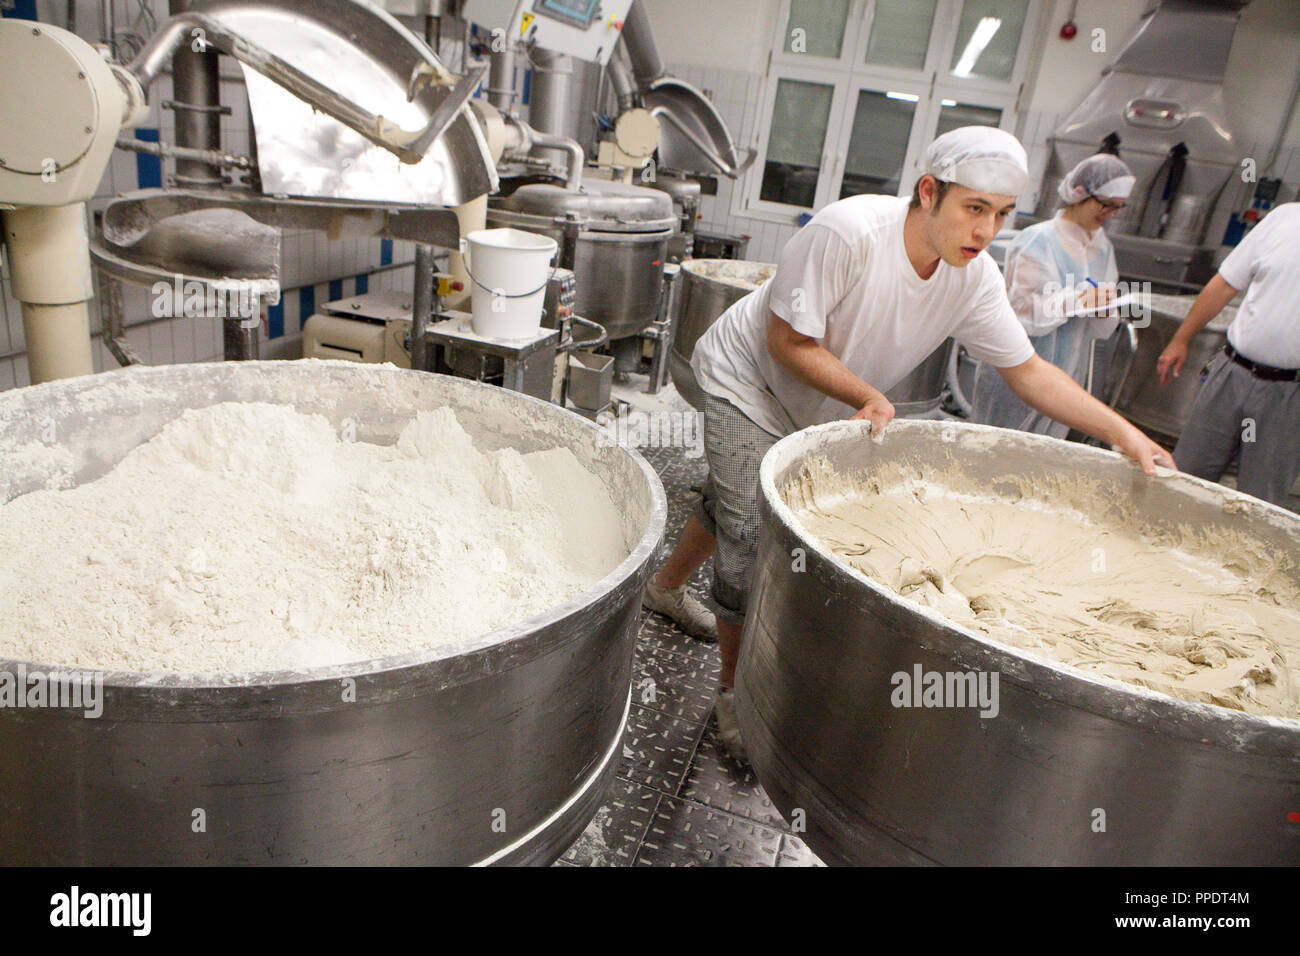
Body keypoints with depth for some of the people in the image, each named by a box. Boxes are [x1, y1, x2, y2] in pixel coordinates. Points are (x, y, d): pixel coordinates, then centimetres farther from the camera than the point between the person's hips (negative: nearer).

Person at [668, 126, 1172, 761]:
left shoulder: (975, 279, -13)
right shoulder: (848, 232, -31)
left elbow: (1028, 371, -5)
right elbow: (787, 341, -25)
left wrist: (1123, 434, -11)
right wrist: (867, 397, -33)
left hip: (818, 414, 6)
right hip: (747, 382, -5)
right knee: (751, 542, -8)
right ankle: (732, 691, 11)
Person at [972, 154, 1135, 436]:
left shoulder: (1103, 247, 12)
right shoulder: (1038, 241, -11)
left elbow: (1102, 330, 13)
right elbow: (1020, 309, -20)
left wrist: (1103, 310, -10)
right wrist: (1079, 300, -24)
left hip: (1065, 377, 7)